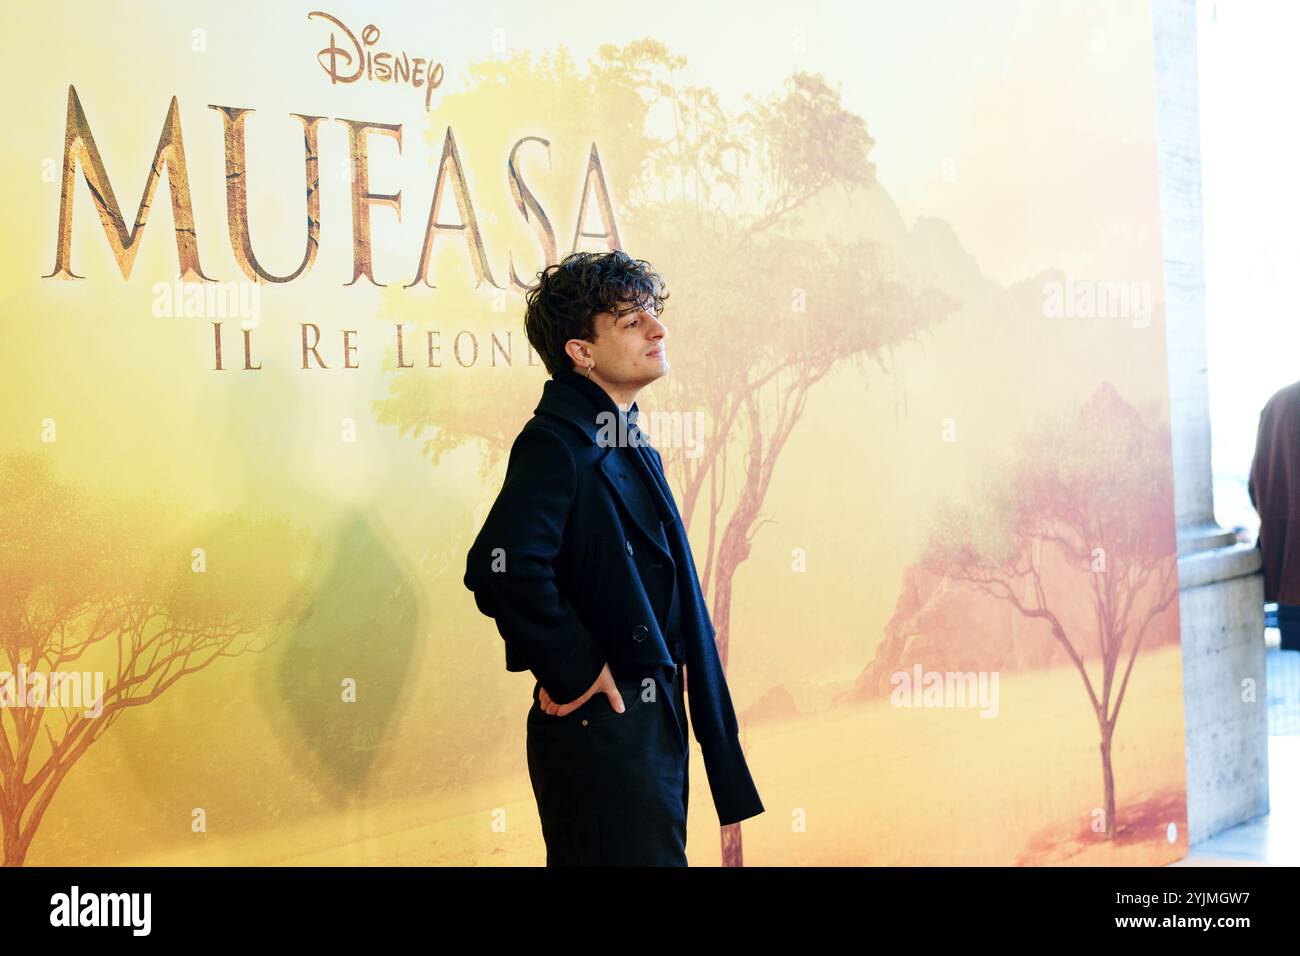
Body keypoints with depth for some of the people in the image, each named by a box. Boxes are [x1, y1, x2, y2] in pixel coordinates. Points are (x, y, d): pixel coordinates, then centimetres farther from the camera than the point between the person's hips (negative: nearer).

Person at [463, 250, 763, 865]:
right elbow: (502, 570, -31)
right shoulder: (557, 444, -16)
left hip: (655, 717, 10)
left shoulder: (629, 444, 14)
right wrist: (573, 671, -21)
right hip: (600, 724, -9)